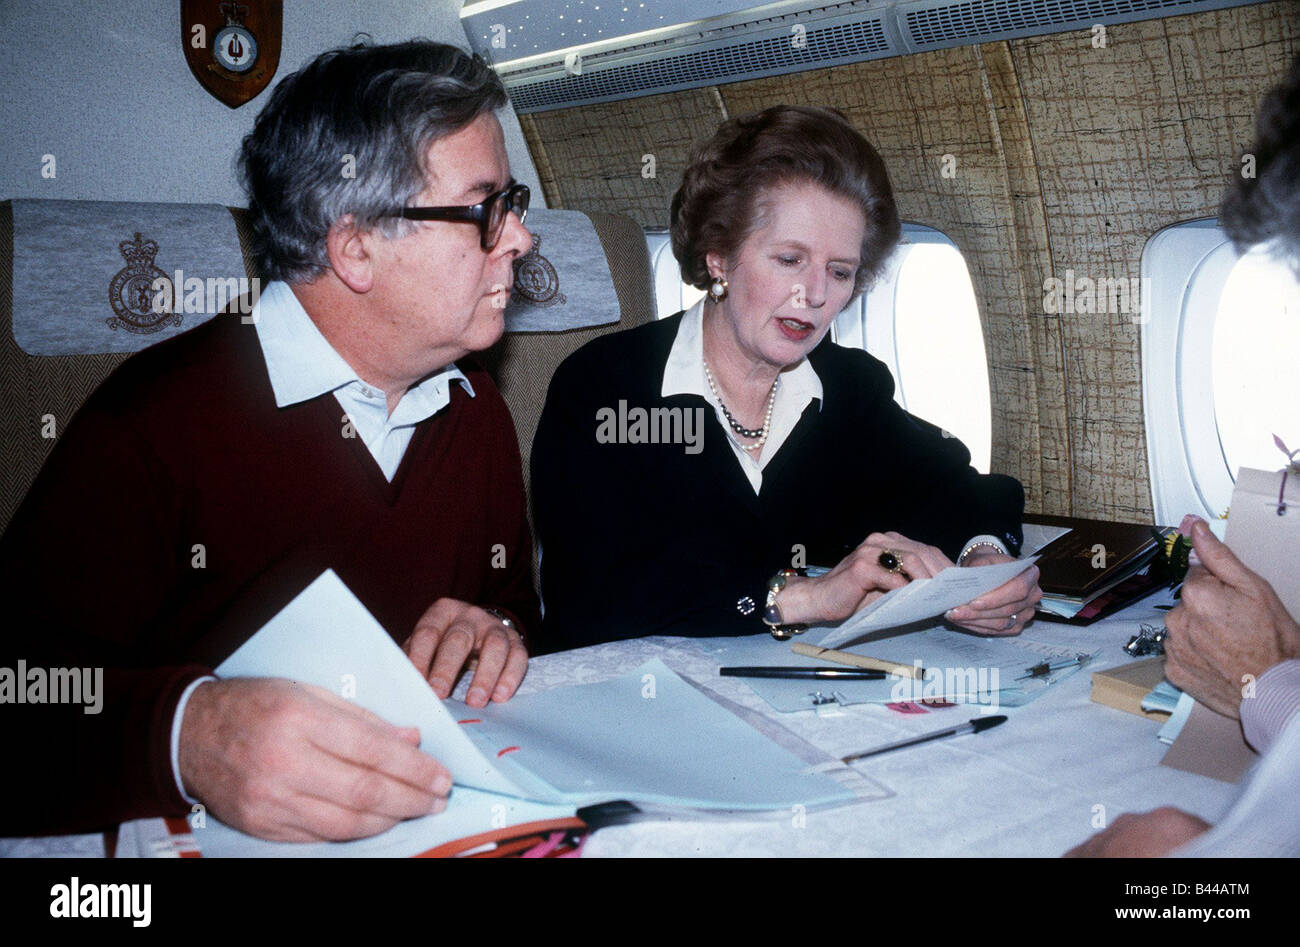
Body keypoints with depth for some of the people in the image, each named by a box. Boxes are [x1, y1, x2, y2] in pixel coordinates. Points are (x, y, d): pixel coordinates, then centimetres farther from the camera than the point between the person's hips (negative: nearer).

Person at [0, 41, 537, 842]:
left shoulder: (477, 410, 8)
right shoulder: (157, 422, -14)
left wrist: (501, 633, -4)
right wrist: (184, 733, -36)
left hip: (449, 815, 5)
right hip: (216, 839, -4)